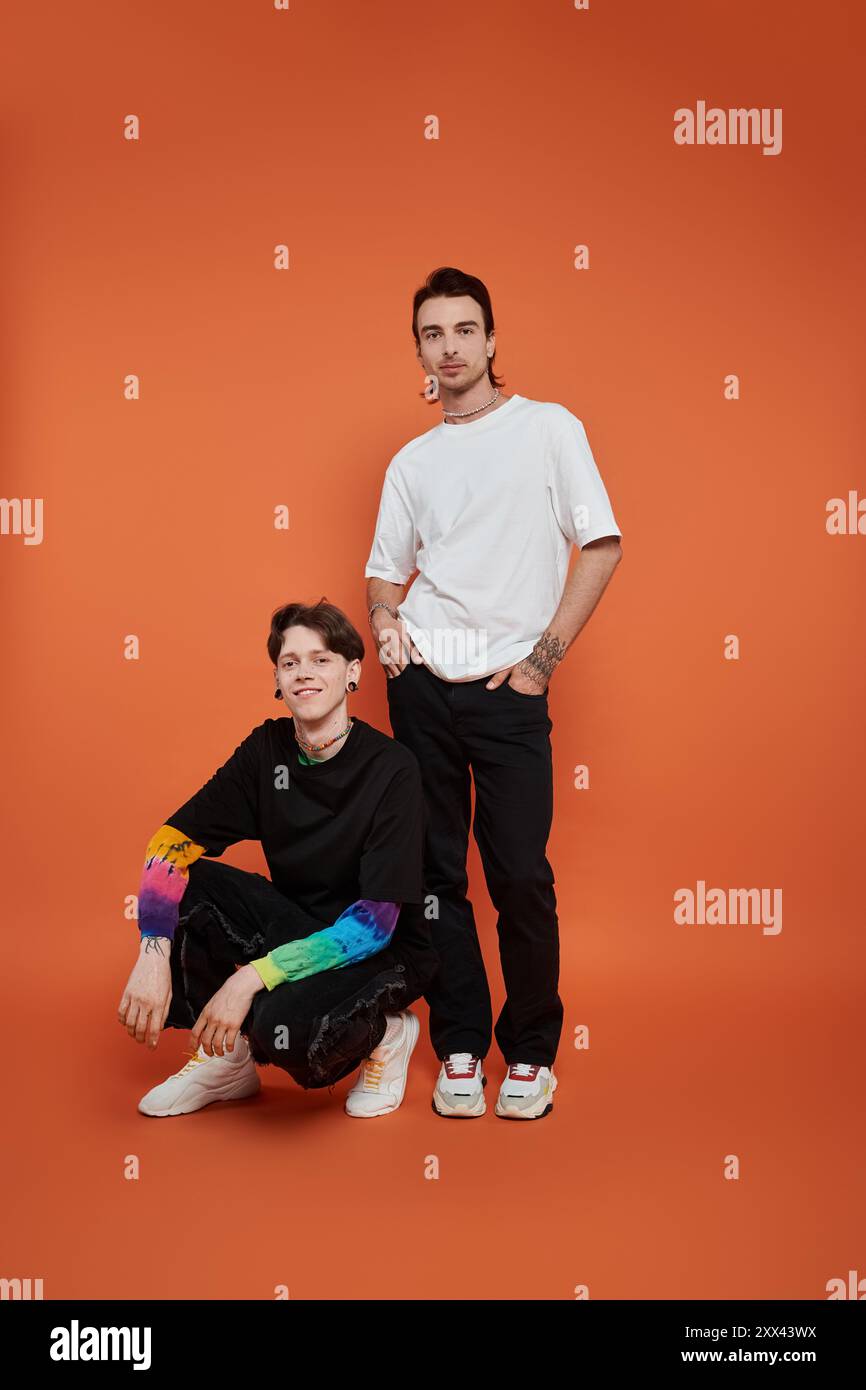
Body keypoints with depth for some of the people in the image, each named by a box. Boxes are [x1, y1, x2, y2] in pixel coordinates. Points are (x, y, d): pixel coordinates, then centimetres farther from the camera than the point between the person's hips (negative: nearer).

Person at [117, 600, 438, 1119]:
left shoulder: (392, 768, -20)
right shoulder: (266, 749, -5)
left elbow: (376, 922, -25)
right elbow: (172, 842, -11)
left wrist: (251, 978, -31)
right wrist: (153, 957, -27)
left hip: (385, 949, -5)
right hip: (296, 924, 5)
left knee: (286, 1025, -35)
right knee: (180, 882, -17)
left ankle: (385, 1033, 1)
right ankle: (225, 1057, 1)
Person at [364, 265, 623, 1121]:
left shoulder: (549, 428, 4)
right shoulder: (411, 461, 14)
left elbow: (602, 545, 0)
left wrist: (544, 656, -6)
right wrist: (384, 619, -3)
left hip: (509, 690, -3)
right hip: (422, 683, 4)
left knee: (521, 877, -4)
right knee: (434, 872, 6)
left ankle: (531, 1052, 14)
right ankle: (459, 1047, 19)